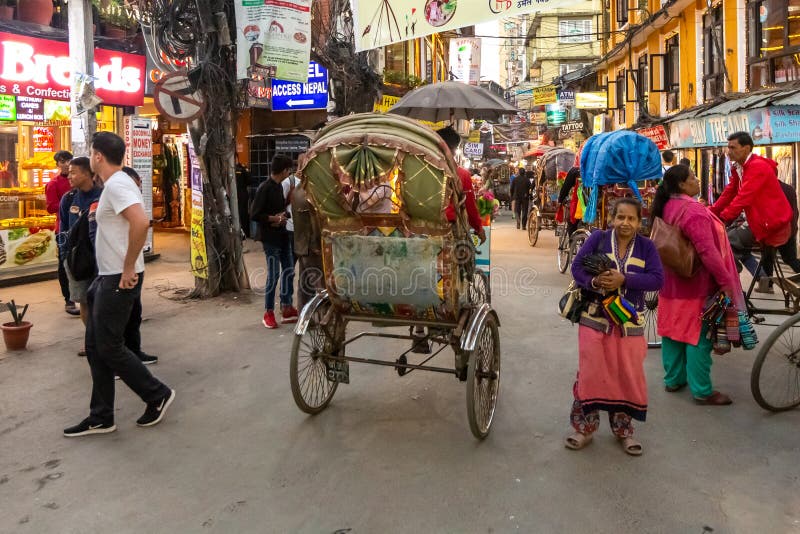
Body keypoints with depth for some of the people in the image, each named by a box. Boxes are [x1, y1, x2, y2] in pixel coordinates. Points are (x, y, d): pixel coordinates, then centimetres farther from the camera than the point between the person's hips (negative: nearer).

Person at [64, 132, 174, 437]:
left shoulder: (117, 185, -17)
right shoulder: (116, 184, 15)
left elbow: (141, 223, -33)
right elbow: (131, 224, 23)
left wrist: (129, 268, -26)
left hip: (118, 280, -10)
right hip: (107, 277, 10)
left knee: (109, 347, -1)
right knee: (95, 347, 12)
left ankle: (158, 395, 14)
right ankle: (101, 418, 21)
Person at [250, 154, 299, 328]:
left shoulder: (279, 186, 10)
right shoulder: (264, 188, -16)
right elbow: (254, 214, -19)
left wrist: (283, 216, -3)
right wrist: (275, 219, -15)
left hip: (282, 235, 9)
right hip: (271, 238, -9)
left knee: (289, 271, 11)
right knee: (274, 275, -3)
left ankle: (287, 309, 21)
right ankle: (268, 313, 9)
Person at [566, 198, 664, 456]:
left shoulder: (646, 246, 1)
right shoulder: (598, 238, -3)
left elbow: (657, 279, -9)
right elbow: (577, 266, -8)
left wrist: (624, 280, -23)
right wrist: (594, 282, -28)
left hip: (630, 322, 2)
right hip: (595, 318, -1)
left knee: (628, 376, 8)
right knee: (590, 372, 3)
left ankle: (623, 429, 27)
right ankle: (584, 427, 18)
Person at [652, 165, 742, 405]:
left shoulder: (667, 207, 6)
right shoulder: (694, 211, -22)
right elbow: (708, 251, -26)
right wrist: (726, 281, -20)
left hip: (672, 283, 9)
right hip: (696, 284, -9)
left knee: (673, 330, 15)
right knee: (698, 336, -1)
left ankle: (673, 379, 27)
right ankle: (702, 391, 7)